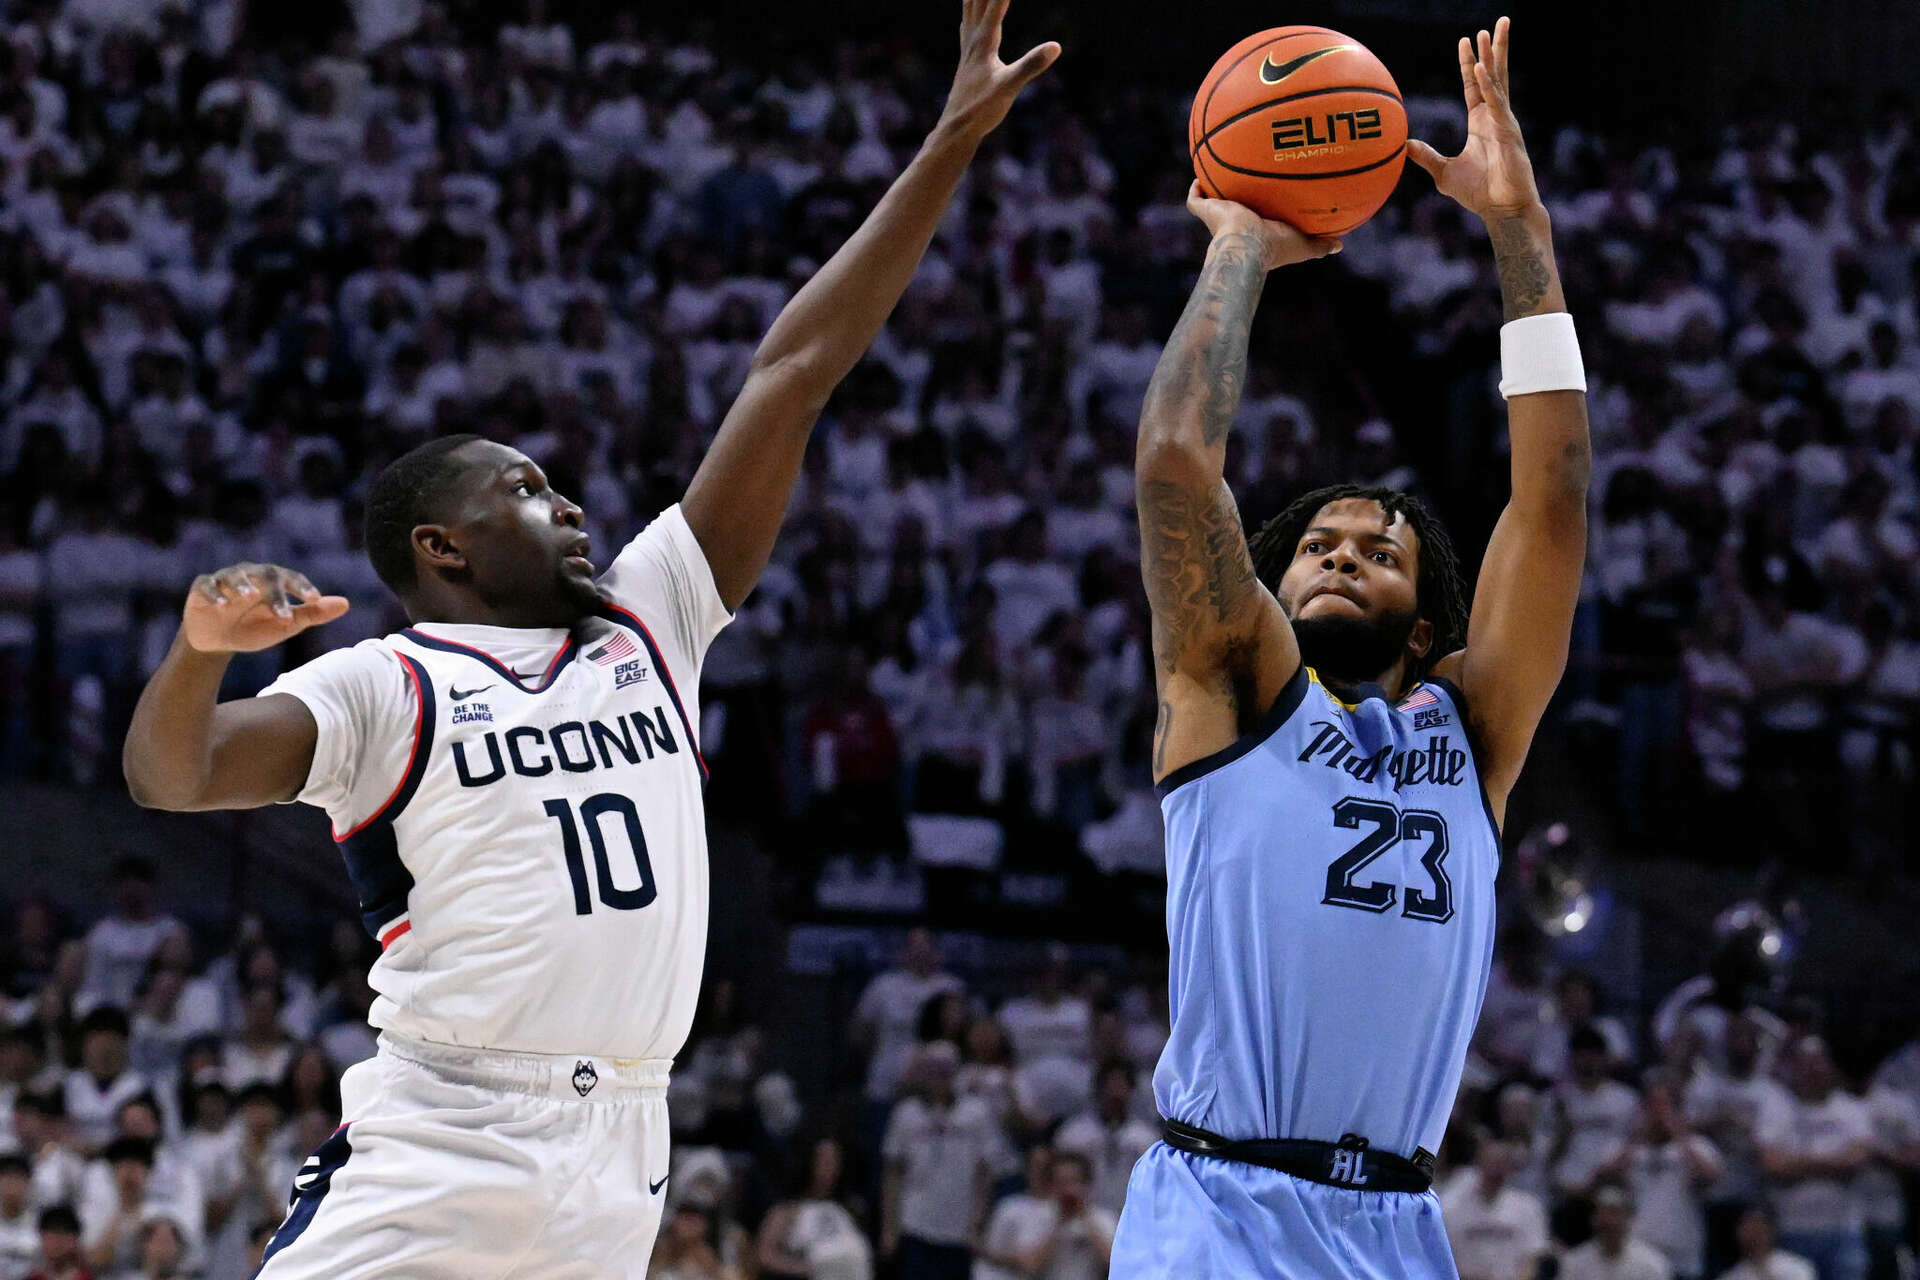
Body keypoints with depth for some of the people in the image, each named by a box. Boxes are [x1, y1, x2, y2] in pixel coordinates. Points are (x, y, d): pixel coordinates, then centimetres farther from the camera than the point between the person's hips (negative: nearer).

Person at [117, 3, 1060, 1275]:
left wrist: (952, 145, 15)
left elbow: (793, 380, 16)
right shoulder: (387, 688, 3)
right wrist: (203, 645, -32)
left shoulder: (647, 628, 18)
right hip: (434, 1155, -5)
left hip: (615, 1178, 5)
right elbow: (170, 777, -11)